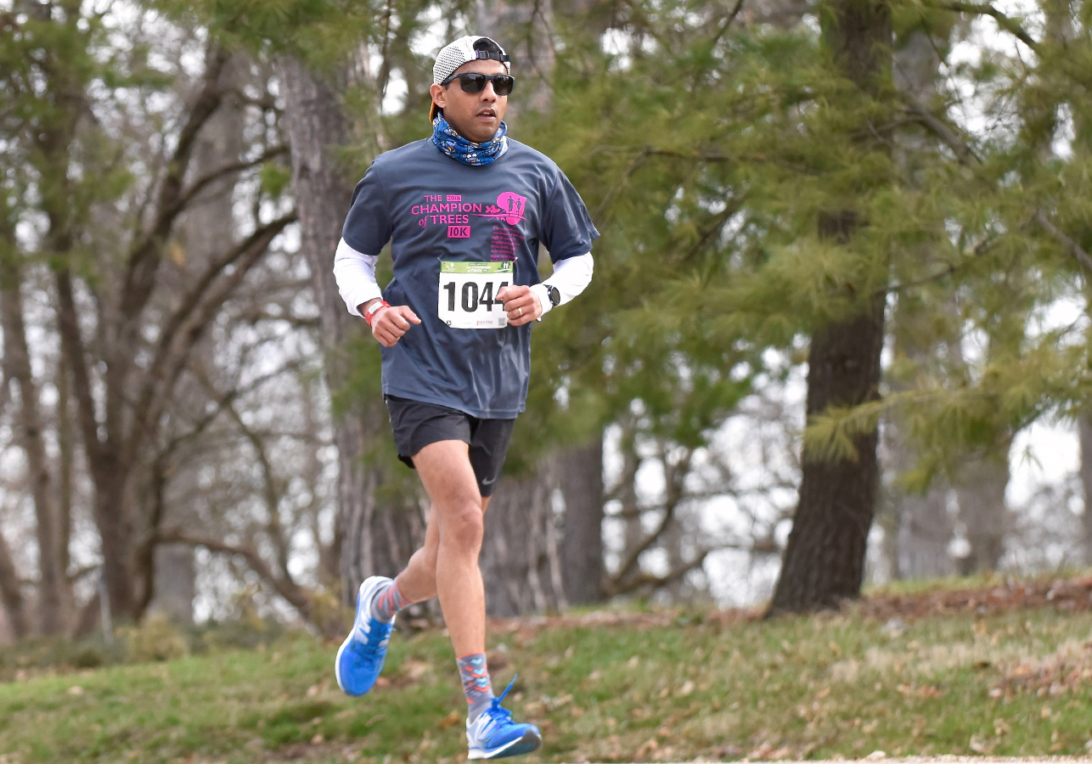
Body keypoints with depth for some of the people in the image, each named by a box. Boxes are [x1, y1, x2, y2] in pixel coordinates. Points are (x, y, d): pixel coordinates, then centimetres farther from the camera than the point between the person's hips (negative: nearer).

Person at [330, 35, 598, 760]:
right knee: (463, 516, -22)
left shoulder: (536, 174, 8)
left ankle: (382, 605, 46)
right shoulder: (395, 174, 2)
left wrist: (544, 296, -3)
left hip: (499, 382, 4)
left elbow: (580, 258, 18)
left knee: (453, 550, 10)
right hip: (423, 372, -4)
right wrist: (372, 307, -5)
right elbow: (352, 255, 14)